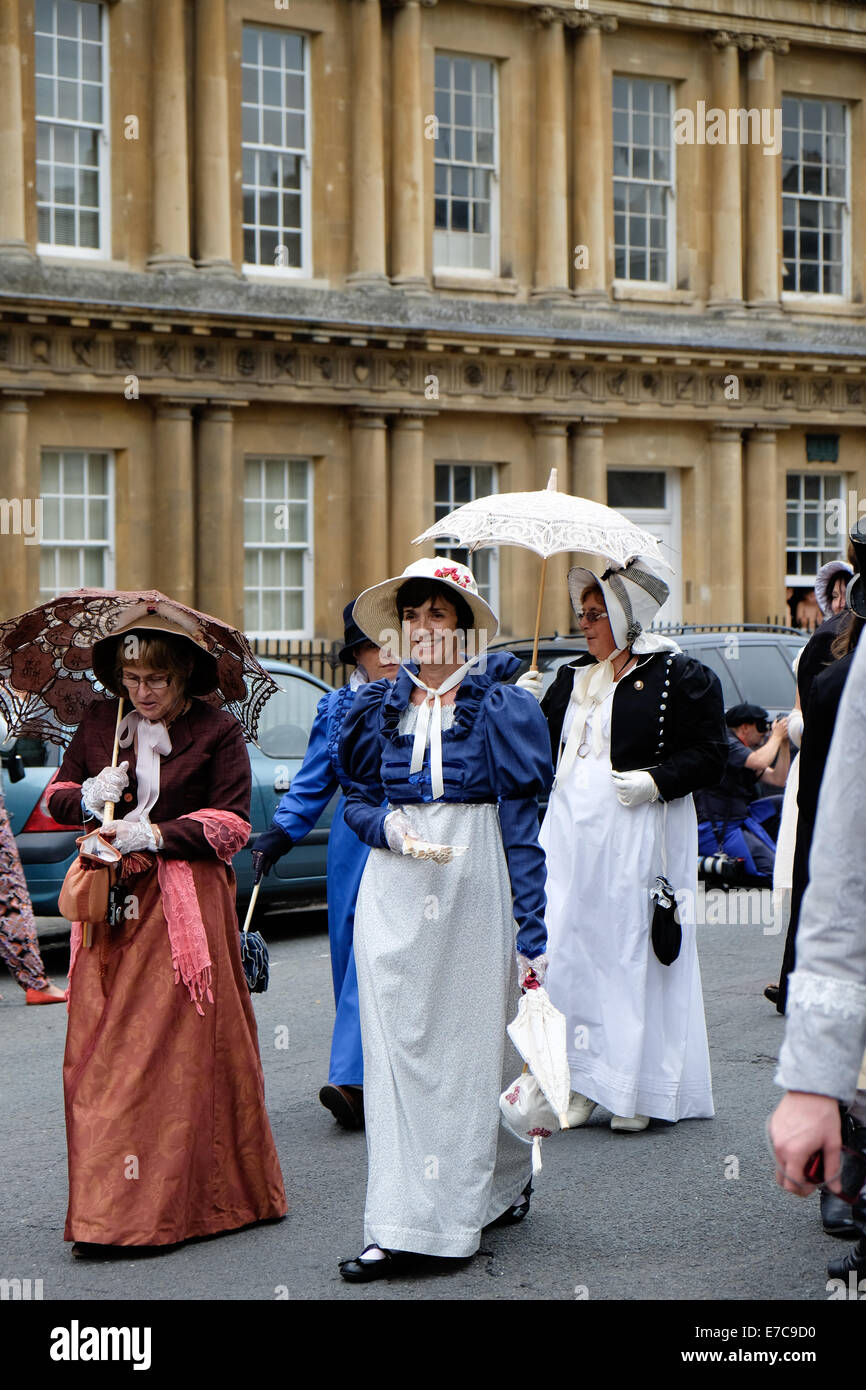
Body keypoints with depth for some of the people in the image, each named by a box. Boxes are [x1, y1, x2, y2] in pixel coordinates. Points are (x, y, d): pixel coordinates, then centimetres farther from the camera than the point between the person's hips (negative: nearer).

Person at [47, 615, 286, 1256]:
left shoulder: (217, 730, -1)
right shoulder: (98, 723, 11)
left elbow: (232, 823, -4)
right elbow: (58, 793, 19)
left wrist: (156, 835, -15)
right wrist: (87, 797, -4)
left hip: (186, 907, -4)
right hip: (111, 904, 4)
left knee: (184, 1048, -6)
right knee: (100, 1052, 0)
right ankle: (104, 1208, 6)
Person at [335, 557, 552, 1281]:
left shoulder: (502, 707, -1)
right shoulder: (381, 706, 11)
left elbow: (522, 820, -4)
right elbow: (358, 801, 14)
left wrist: (533, 931, -9)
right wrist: (390, 827, -10)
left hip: (477, 887, -3)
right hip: (394, 893, 3)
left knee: (475, 1041, 3)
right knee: (399, 1046, -1)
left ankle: (499, 1186, 18)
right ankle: (399, 1226, 1)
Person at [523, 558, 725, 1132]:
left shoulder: (681, 676, -2)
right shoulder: (574, 678, 17)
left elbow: (708, 755, -5)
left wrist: (656, 779, -18)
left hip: (640, 833, -6)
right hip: (571, 827, 6)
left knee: (633, 952, -2)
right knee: (570, 951, 2)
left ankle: (639, 1092, 8)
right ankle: (583, 1084, 11)